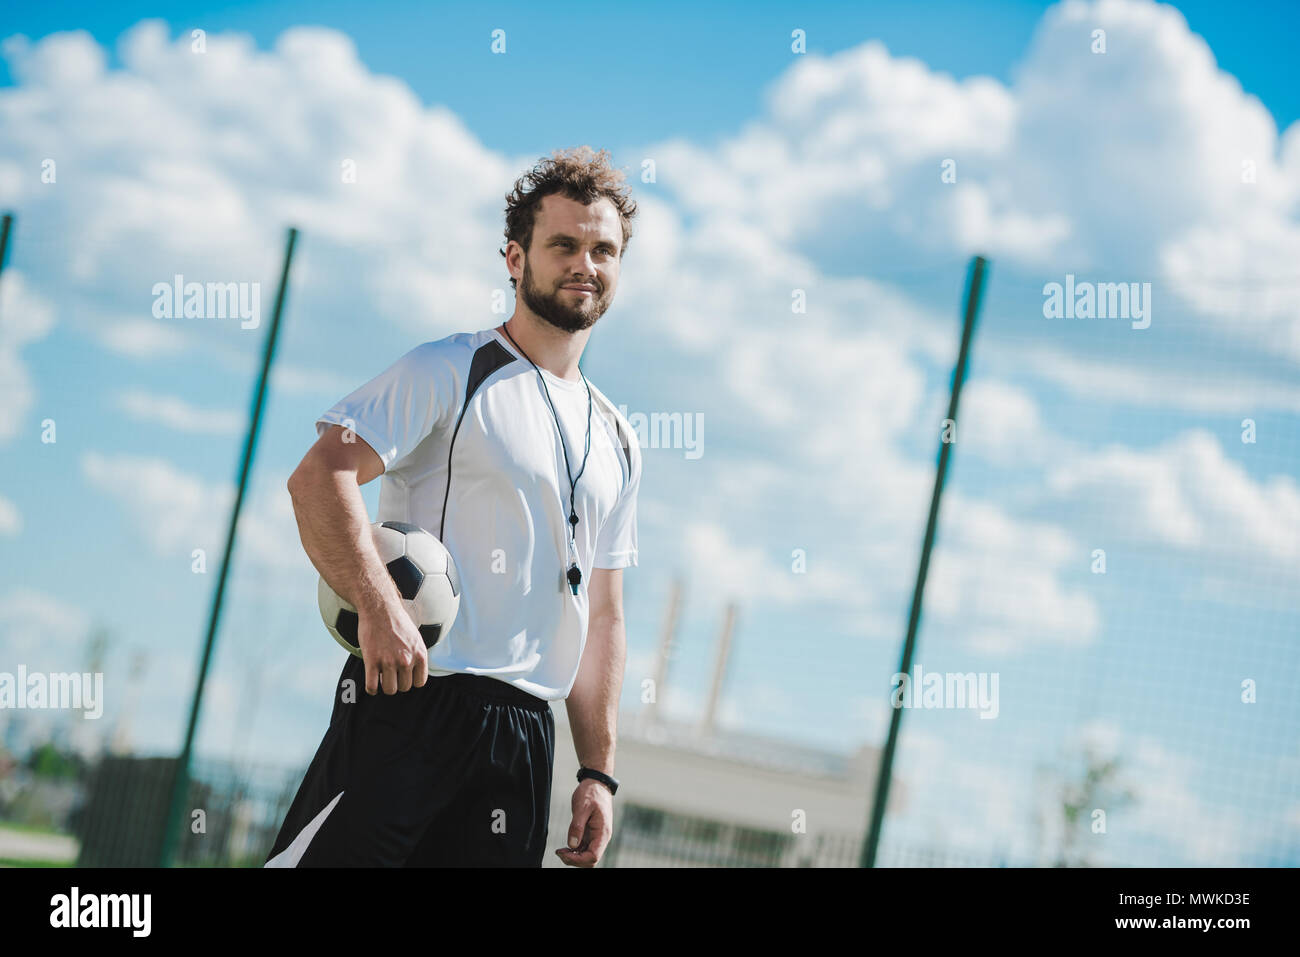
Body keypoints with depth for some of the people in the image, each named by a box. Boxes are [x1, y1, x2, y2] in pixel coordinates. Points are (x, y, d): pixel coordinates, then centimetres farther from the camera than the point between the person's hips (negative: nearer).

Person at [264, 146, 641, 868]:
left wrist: (598, 772, 14)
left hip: (525, 735, 6)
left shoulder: (616, 442, 20)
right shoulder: (450, 373, 0)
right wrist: (379, 607, -27)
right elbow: (318, 476, -13)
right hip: (410, 698, -6)